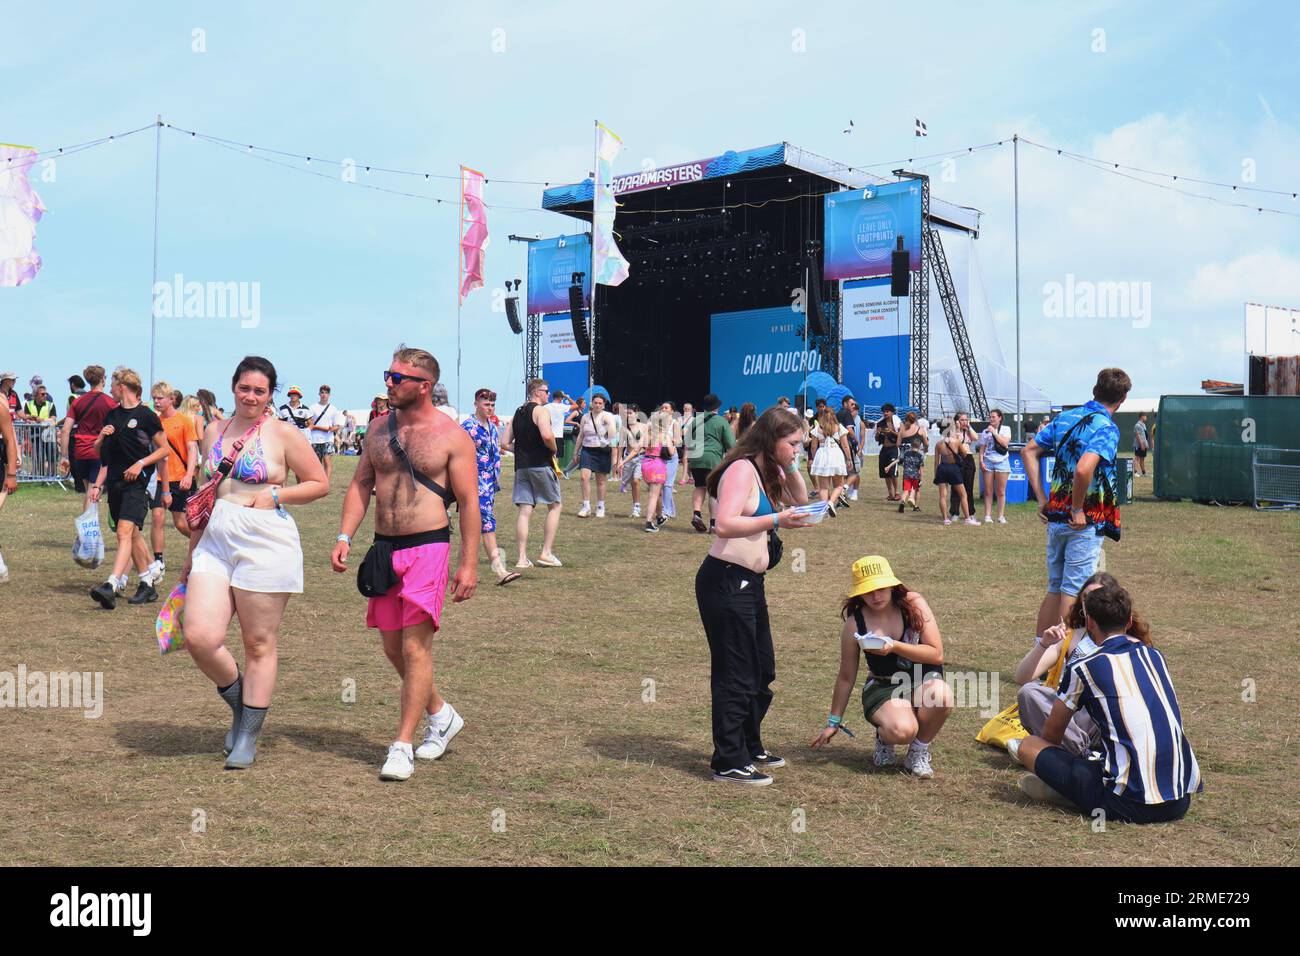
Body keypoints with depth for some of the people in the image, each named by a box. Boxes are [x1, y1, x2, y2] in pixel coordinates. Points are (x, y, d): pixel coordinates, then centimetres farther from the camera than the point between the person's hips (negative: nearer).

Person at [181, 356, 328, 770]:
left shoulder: (283, 433, -2)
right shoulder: (214, 431, 13)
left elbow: (320, 483, 2)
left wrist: (275, 494, -12)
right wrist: (192, 553, 23)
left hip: (265, 546, -4)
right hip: (215, 544, 5)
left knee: (259, 644, 3)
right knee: (199, 637, -8)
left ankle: (248, 736, 16)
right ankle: (239, 701, 20)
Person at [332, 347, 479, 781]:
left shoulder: (452, 435, -6)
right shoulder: (379, 430, 10)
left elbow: (469, 502, -6)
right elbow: (360, 484, 15)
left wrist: (468, 564, -10)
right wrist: (344, 538, 3)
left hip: (428, 547, -6)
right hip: (384, 549, 6)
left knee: (415, 647, -7)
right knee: (392, 648, 13)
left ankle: (403, 745, 1)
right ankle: (440, 714, 34)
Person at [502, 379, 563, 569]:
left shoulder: (518, 413, 16)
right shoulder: (540, 410, -7)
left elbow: (505, 444, 13)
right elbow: (547, 435, -25)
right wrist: (553, 449, -7)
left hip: (521, 466, 7)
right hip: (541, 465, -7)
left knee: (524, 510, 4)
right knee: (554, 506, 7)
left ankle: (522, 558, 0)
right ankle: (546, 553, 3)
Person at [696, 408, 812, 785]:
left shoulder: (766, 473, 13)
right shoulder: (742, 470, -16)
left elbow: (801, 499, 25)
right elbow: (725, 525, -27)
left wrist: (790, 468, 10)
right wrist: (776, 520, -29)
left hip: (748, 583, 10)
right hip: (725, 581, -10)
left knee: (761, 670, 18)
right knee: (734, 674, -3)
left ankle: (750, 748, 32)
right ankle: (729, 762, 6)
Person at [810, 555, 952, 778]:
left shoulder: (913, 604, -10)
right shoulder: (854, 624, -9)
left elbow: (937, 654, -12)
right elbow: (846, 678, 3)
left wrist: (895, 647, -25)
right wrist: (833, 722, 8)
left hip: (924, 680, 1)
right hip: (883, 687, -1)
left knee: (940, 695, -36)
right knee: (901, 730, -35)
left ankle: (919, 750, -6)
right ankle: (884, 738, 6)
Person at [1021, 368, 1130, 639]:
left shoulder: (1064, 417, 8)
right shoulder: (1107, 428, -15)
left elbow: (1029, 451, 10)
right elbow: (1083, 470, -30)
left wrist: (1042, 499, 8)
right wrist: (1078, 510, -17)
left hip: (1055, 515, 7)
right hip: (1085, 522, -7)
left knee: (1054, 589, 16)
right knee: (1073, 592, 0)